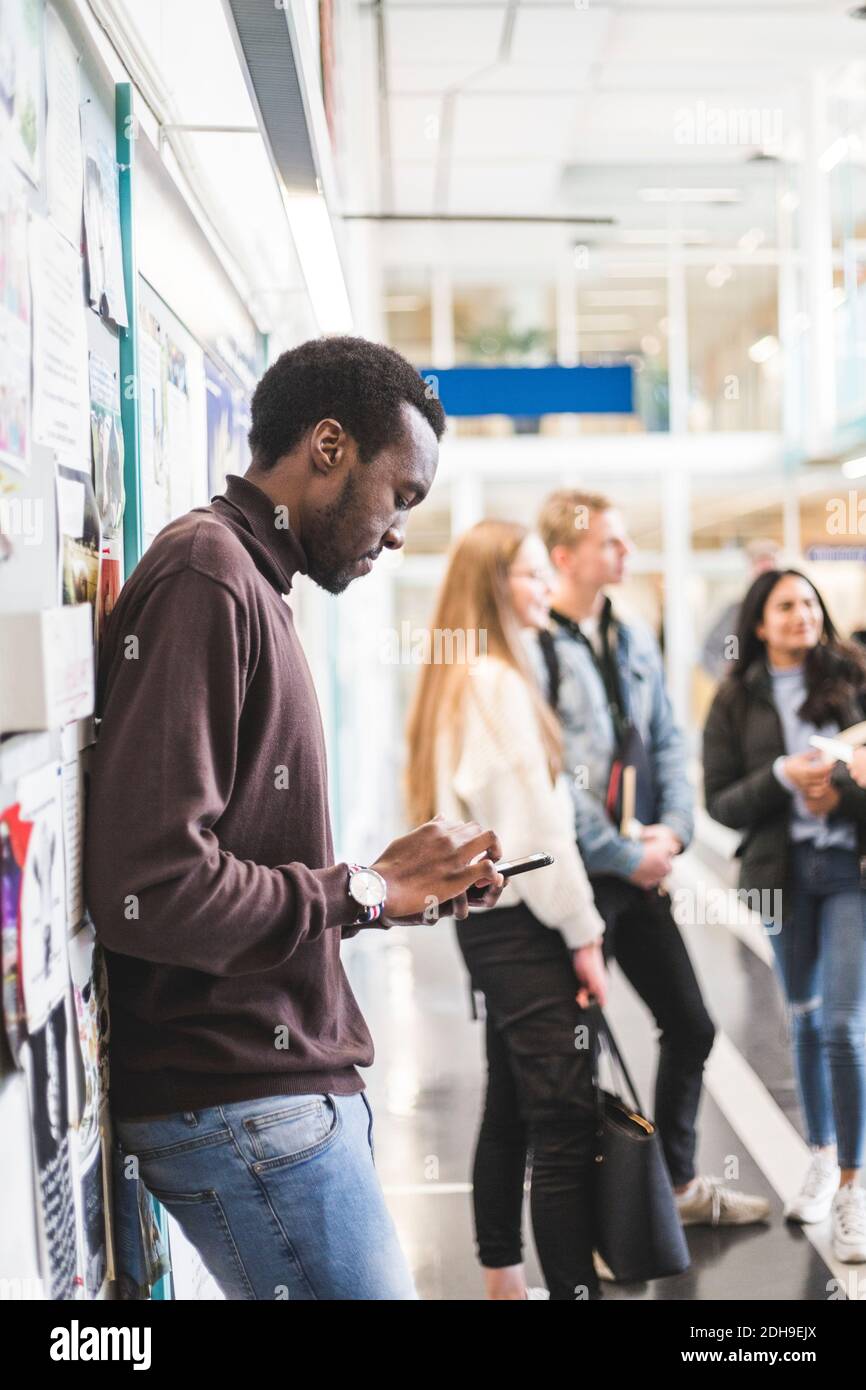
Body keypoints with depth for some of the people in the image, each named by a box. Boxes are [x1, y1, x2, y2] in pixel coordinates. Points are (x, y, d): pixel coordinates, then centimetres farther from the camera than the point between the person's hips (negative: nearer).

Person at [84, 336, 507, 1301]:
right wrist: (364, 893, -11)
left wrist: (390, 882, 6)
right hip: (245, 1105, -9)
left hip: (289, 1087, 9)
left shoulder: (248, 584, 17)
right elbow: (149, 890, -23)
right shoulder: (204, 579, -13)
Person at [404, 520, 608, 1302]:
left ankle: (503, 1280, 25)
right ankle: (575, 1287, -10)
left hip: (489, 920, 10)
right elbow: (536, 824, -17)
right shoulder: (500, 683, -14)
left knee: (511, 1112, 16)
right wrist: (583, 934, -11)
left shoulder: (456, 681, 15)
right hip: (525, 924, -10)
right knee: (566, 1127, -10)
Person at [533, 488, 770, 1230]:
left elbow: (667, 743, 14)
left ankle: (680, 1181, 32)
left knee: (690, 1026, 16)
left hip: (643, 870, 8)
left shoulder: (634, 640, 11)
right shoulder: (536, 646, -14)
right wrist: (626, 856, -14)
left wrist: (671, 828, -3)